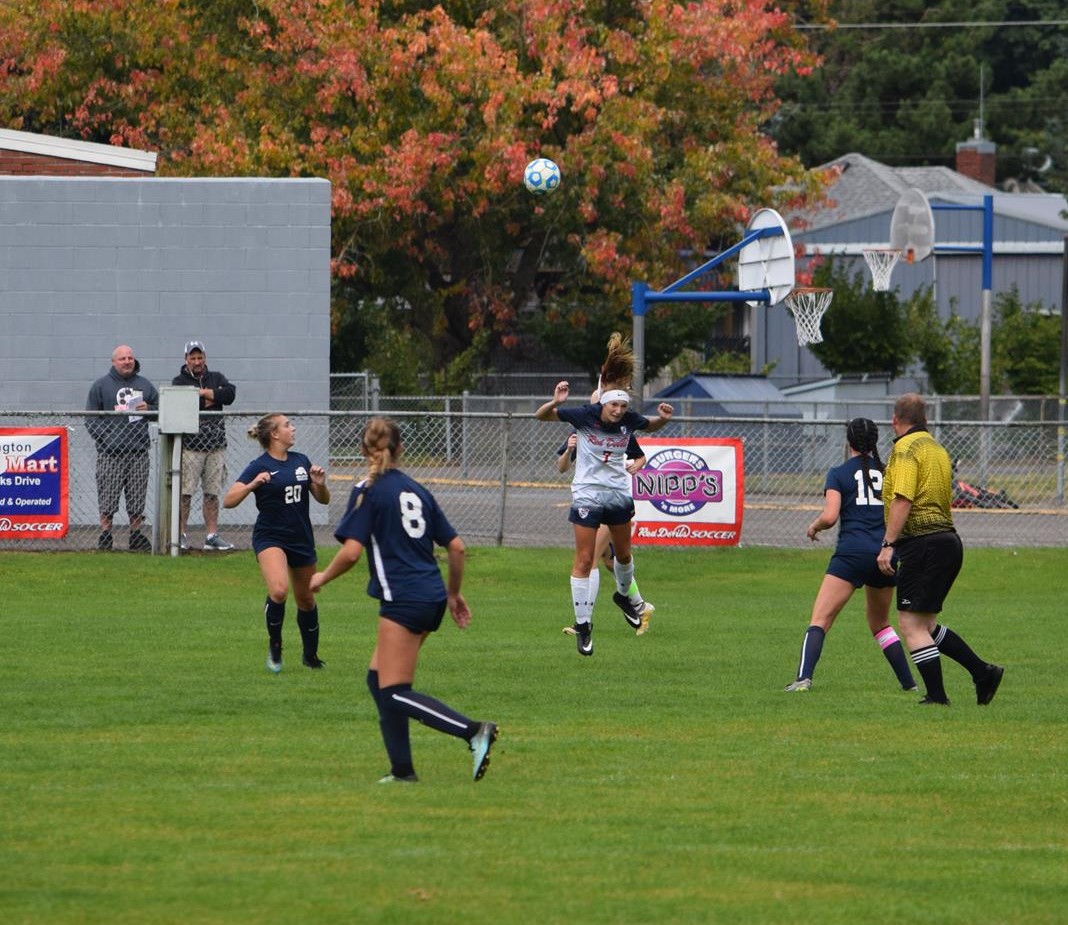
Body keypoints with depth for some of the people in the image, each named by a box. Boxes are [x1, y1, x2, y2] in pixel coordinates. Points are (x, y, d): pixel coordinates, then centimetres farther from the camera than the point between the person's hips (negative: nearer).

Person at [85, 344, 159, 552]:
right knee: (108, 498, -4)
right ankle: (105, 537, 2)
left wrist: (148, 409, -3)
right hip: (110, 453, -3)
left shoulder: (144, 385, 14)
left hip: (139, 451, 3)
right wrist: (104, 438, -9)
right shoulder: (101, 385, 4)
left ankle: (136, 536, 12)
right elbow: (91, 417, 2)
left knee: (137, 498, 4)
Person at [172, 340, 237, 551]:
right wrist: (209, 399, -5)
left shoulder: (216, 378, 15)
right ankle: (180, 534, -1)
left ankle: (212, 535, 8)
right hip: (190, 445, -3)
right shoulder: (179, 381, 6)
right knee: (185, 492, -7)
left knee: (213, 492, 5)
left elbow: (230, 394, -4)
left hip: (215, 445, 3)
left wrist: (204, 393, -6)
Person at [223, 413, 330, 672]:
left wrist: (320, 484, -9)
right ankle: (274, 646, -5)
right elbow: (228, 501, -15)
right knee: (278, 590, -28)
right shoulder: (259, 466, -9)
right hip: (270, 537, -5)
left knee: (306, 600, 14)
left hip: (302, 539, 5)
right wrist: (252, 484, -30)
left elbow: (323, 500, 12)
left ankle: (311, 654, 34)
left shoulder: (301, 461, 6)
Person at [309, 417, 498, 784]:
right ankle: (402, 770, 12)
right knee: (378, 679, 17)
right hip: (431, 597, 8)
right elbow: (456, 547, 14)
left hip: (403, 599, -8)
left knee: (395, 693, -5)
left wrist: (322, 578, 3)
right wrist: (454, 593, 28)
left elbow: (352, 551, -15)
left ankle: (474, 732, -21)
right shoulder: (416, 490, 14)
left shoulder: (368, 491, -5)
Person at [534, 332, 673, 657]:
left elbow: (650, 426, 15)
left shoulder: (629, 421, -8)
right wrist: (555, 402, -32)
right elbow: (541, 416, -10)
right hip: (587, 494, -4)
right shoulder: (584, 416, -18)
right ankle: (583, 624, 1)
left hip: (619, 493, 4)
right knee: (584, 561, -5)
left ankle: (625, 595, 49)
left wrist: (663, 418, -8)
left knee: (623, 553, 20)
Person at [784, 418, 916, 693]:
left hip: (852, 553, -4)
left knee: (820, 620, -7)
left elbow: (829, 516, -10)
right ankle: (909, 683, 18)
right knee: (880, 623, 23)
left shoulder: (838, 474, 1)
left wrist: (814, 527, 10)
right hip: (886, 554, 4)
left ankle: (804, 678, -26)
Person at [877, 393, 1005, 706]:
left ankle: (937, 697, -10)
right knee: (925, 626, 15)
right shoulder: (937, 448, 19)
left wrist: (888, 544, -22)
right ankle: (983, 672, 10)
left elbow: (902, 499, -20)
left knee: (912, 625, -6)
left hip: (922, 543, -9)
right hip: (948, 538, 9)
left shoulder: (906, 448, -9)